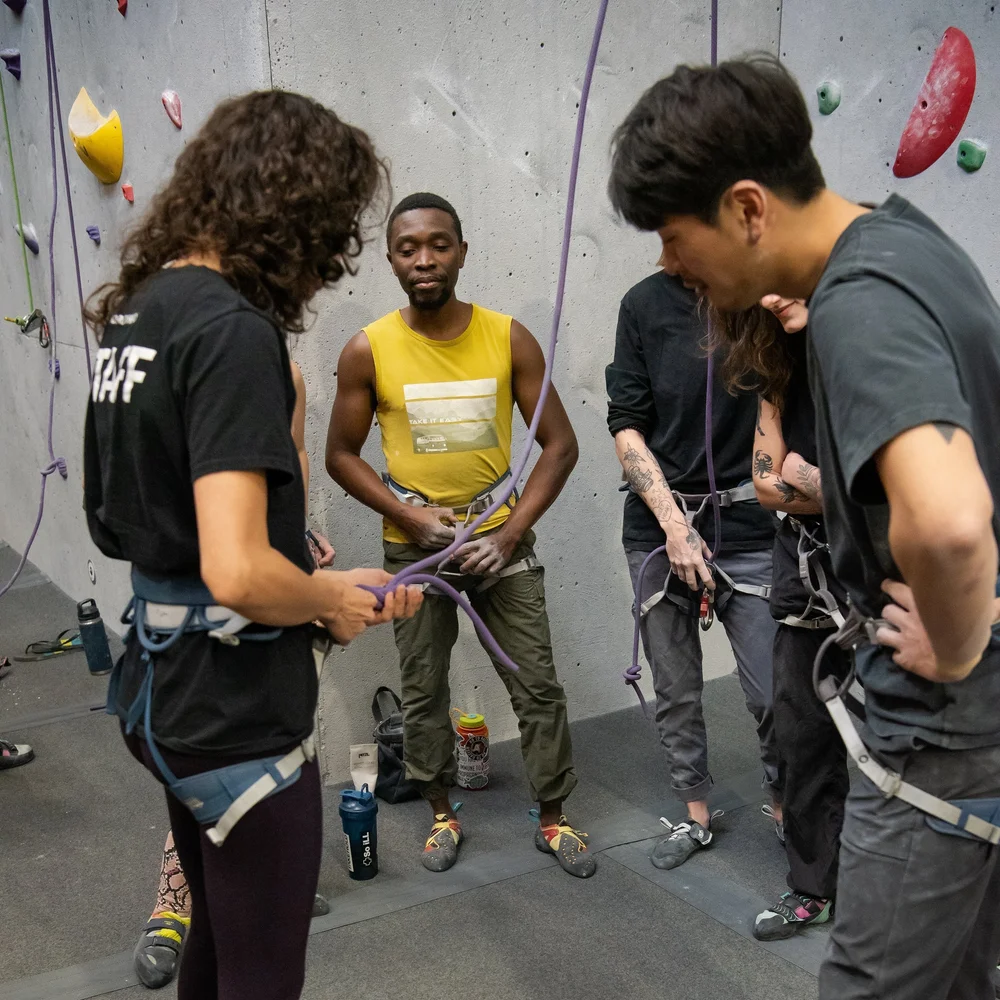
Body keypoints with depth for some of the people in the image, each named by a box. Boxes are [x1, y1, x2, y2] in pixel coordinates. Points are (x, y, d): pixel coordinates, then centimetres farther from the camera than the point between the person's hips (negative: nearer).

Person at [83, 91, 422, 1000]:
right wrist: (334, 595, -10)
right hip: (237, 713, -9)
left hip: (165, 688, 9)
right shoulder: (233, 331, -22)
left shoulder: (139, 305, 7)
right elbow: (236, 572, -32)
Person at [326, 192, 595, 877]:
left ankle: (554, 818, 24)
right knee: (423, 691, 12)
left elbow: (560, 444, -4)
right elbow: (342, 454, 0)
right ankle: (443, 815, 32)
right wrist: (411, 515, -13)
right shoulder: (368, 350, -8)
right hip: (413, 546, 0)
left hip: (501, 539, 0)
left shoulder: (508, 338, -7)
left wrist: (510, 533, -12)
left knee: (537, 685, 5)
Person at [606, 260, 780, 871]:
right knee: (675, 690, 11)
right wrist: (674, 525, -6)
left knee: (775, 692, -1)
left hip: (748, 528, -1)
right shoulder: (645, 304, 1)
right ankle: (696, 814, 32)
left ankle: (784, 803, 27)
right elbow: (627, 426, 0)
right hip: (658, 528, 2)